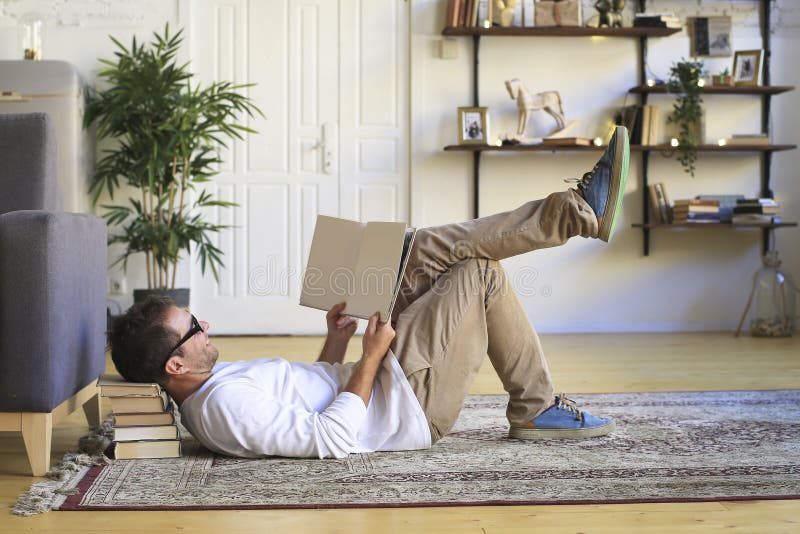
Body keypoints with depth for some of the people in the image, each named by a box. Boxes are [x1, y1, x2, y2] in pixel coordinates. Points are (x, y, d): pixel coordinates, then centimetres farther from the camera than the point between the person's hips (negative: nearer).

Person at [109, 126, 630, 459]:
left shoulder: (219, 384, 4)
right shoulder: (227, 406, -29)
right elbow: (332, 441, -31)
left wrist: (336, 342, 6)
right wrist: (371, 357, -23)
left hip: (379, 382, 10)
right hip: (409, 403, -10)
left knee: (427, 247, 1)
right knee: (482, 272, -6)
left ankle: (581, 210, 6)